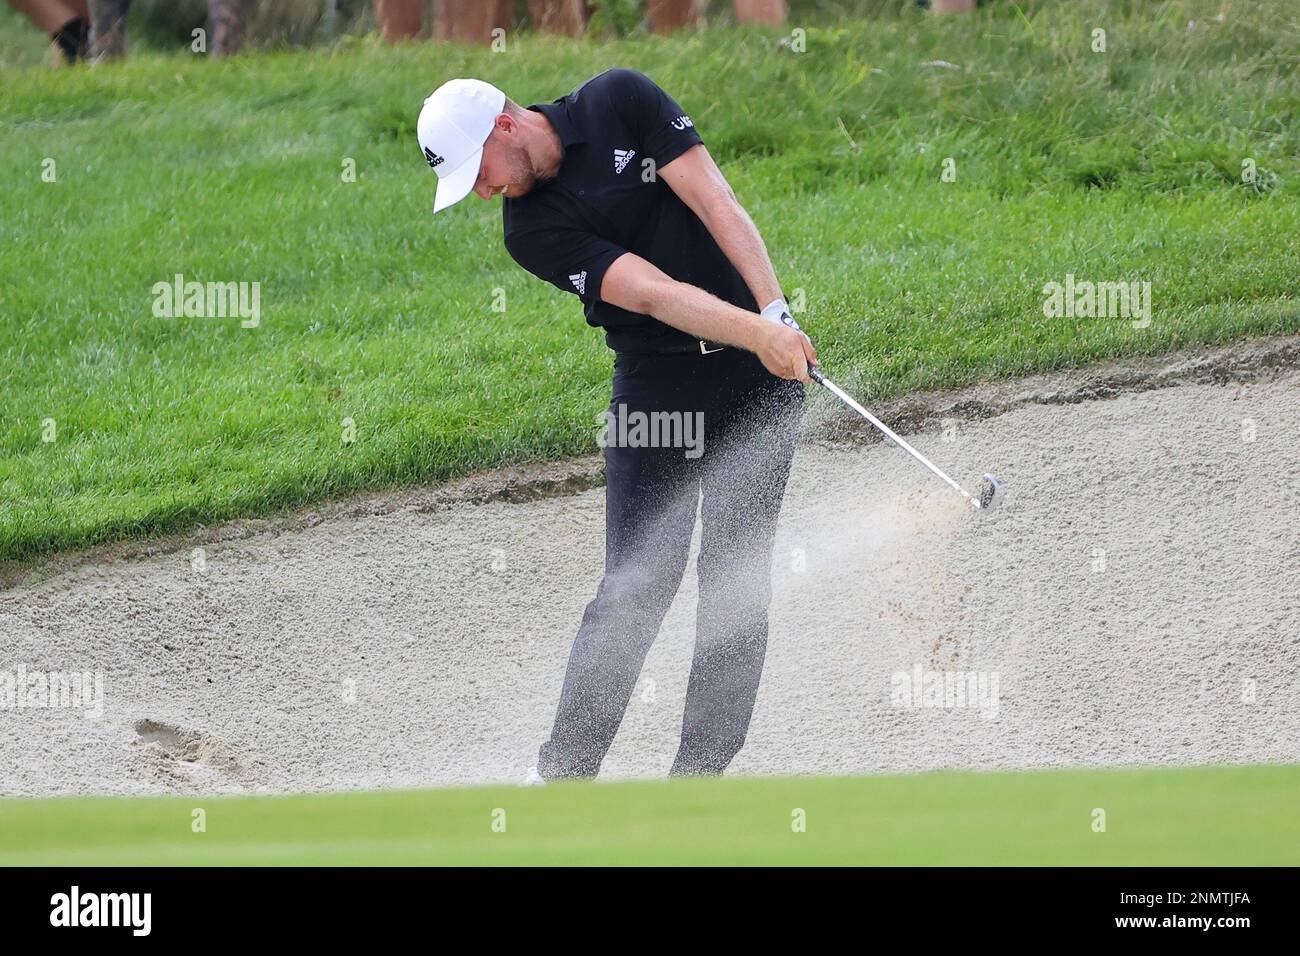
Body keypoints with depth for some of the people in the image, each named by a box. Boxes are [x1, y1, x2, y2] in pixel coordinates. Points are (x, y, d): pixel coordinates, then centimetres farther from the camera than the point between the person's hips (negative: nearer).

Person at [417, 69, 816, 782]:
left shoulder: (620, 102, -7)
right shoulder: (531, 229, -9)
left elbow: (716, 204, -12)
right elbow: (652, 292, -21)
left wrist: (776, 314, -21)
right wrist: (756, 333, -33)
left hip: (759, 372, 0)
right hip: (654, 381, 0)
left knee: (736, 575, -4)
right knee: (639, 579, -8)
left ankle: (702, 767, -2)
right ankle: (566, 768, -2)